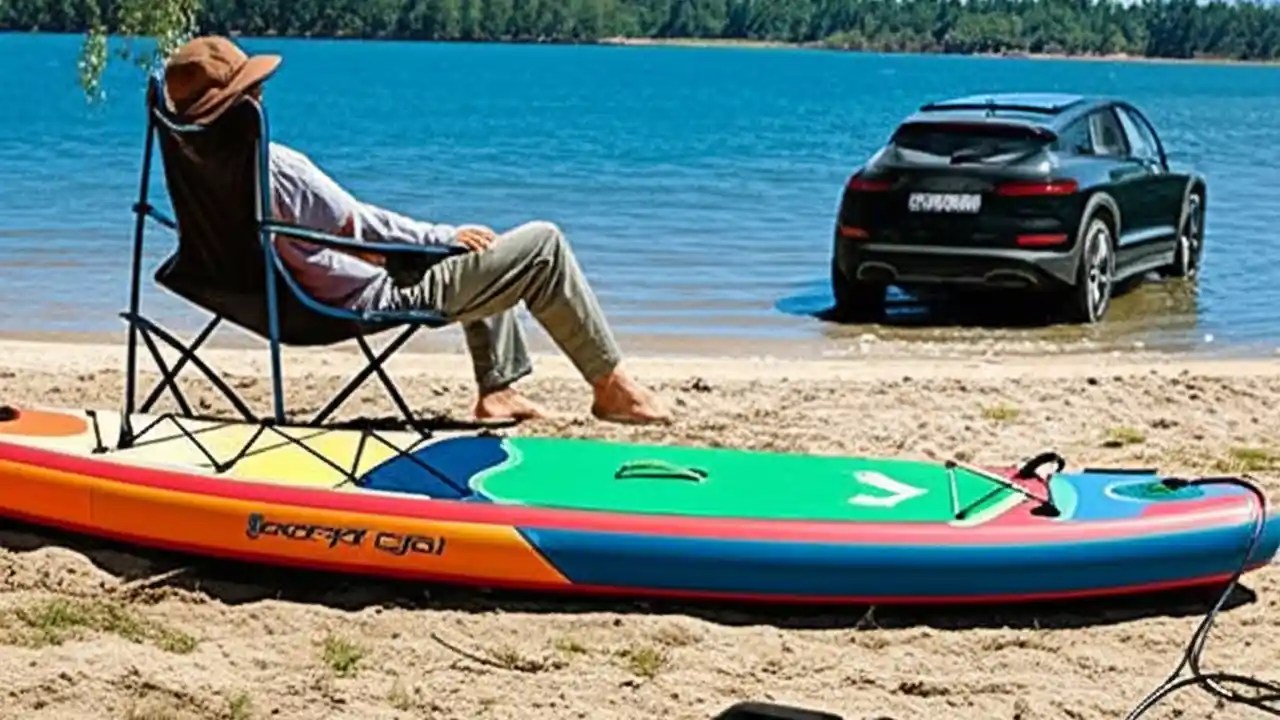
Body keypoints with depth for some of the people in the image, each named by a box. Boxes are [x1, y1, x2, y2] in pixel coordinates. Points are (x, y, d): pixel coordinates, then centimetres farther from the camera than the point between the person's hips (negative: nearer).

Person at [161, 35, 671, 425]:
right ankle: (611, 386, 5)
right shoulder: (273, 166, -28)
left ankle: (497, 390, 26)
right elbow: (359, 227, -21)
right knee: (544, 244, -5)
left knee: (486, 251, 29)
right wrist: (447, 236, -8)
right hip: (377, 299, -10)